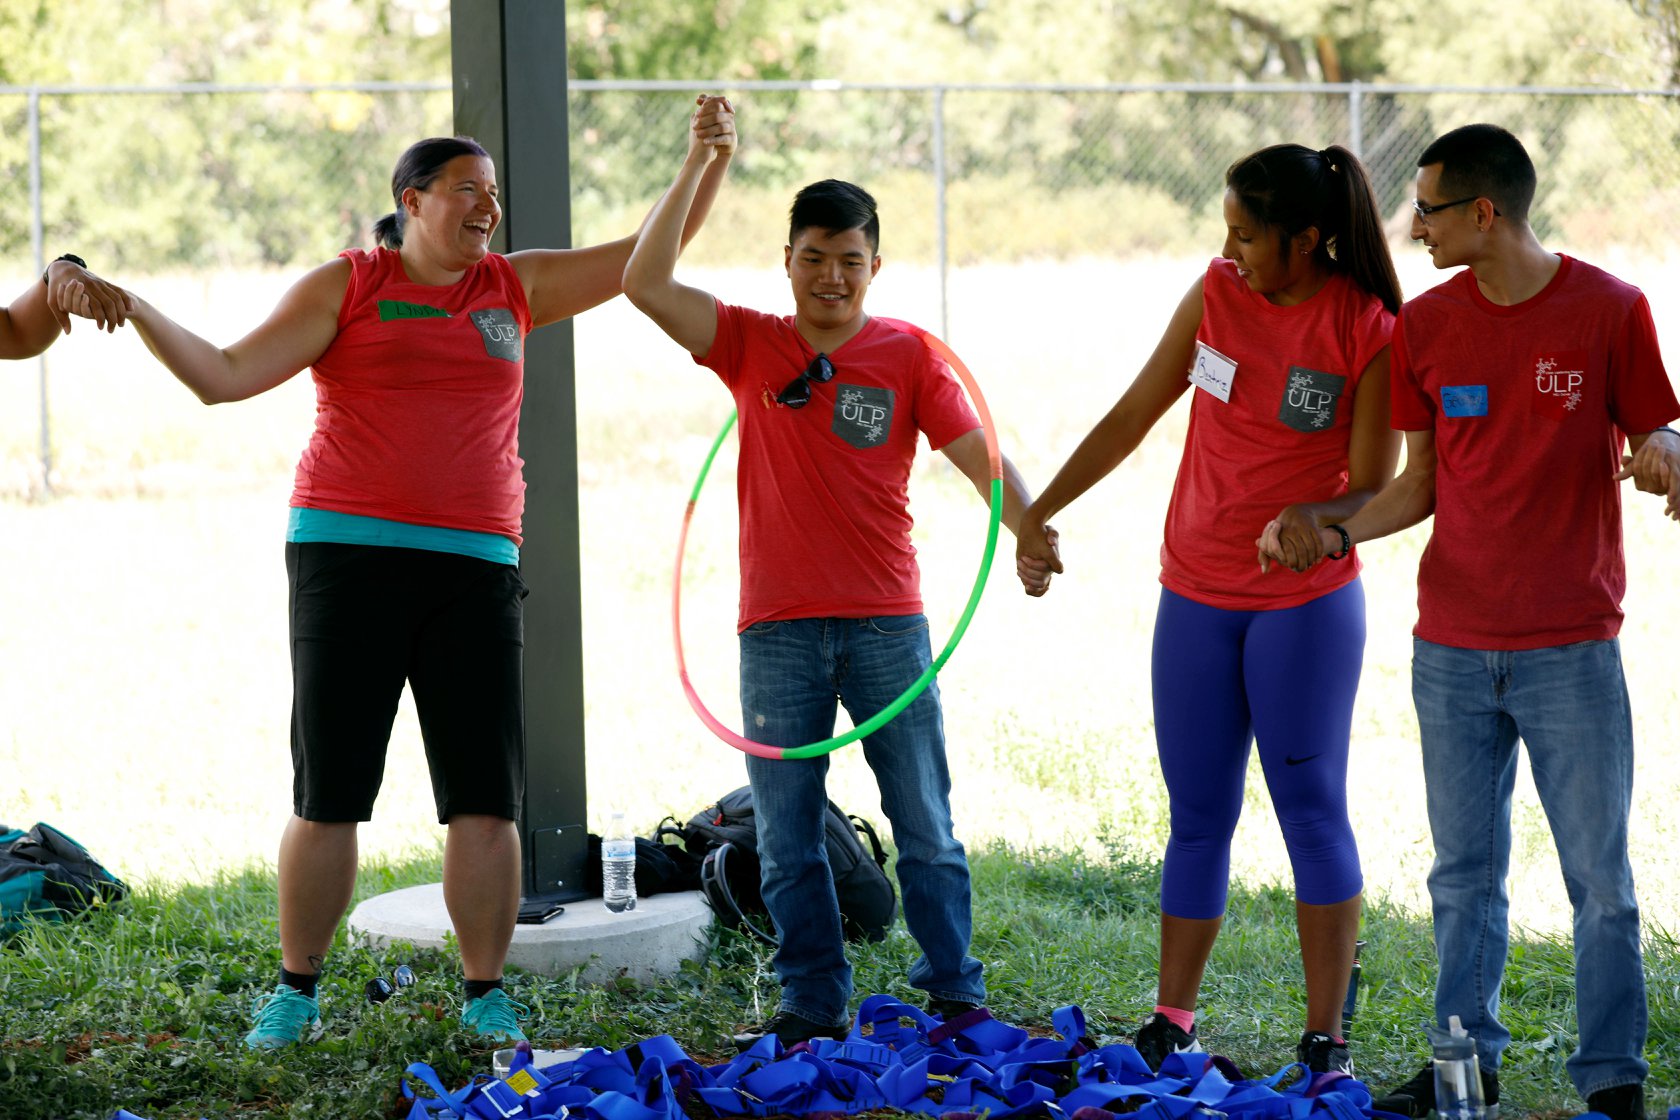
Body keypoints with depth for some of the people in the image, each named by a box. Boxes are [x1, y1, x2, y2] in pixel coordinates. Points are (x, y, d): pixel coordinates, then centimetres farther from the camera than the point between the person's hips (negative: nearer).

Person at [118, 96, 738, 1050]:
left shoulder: (517, 287, 14)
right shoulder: (345, 288, 4)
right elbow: (226, 376, -1)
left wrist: (710, 161, 4)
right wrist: (132, 308, -12)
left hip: (474, 567, 3)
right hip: (348, 552, -3)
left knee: (487, 795, -2)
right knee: (328, 793, -1)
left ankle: (487, 994, 8)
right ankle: (296, 991, 10)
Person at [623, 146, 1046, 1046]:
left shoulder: (906, 354, 4)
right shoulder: (750, 346, 6)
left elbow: (976, 451, -4)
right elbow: (644, 283, -4)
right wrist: (697, 166, -9)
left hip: (887, 625, -1)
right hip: (778, 631, 1)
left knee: (925, 826, 4)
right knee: (787, 838, 5)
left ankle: (955, 994, 14)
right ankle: (814, 1006, 14)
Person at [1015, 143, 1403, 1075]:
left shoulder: (1370, 333, -11)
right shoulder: (1216, 294, 1)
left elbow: (1376, 492, -10)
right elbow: (1133, 417, 10)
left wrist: (1309, 519, -30)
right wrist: (1037, 510, 11)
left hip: (1307, 602, -4)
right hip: (1195, 598, 4)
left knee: (1312, 807, -3)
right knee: (1198, 816, 9)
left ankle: (1325, 1037, 2)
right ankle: (1170, 1023, 14)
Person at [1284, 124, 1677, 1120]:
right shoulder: (1426, 327, 5)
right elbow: (1422, 484, 10)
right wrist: (1335, 531, -5)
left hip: (1573, 652, -3)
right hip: (1452, 652, 4)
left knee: (1600, 877, 1)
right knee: (1465, 875, 10)